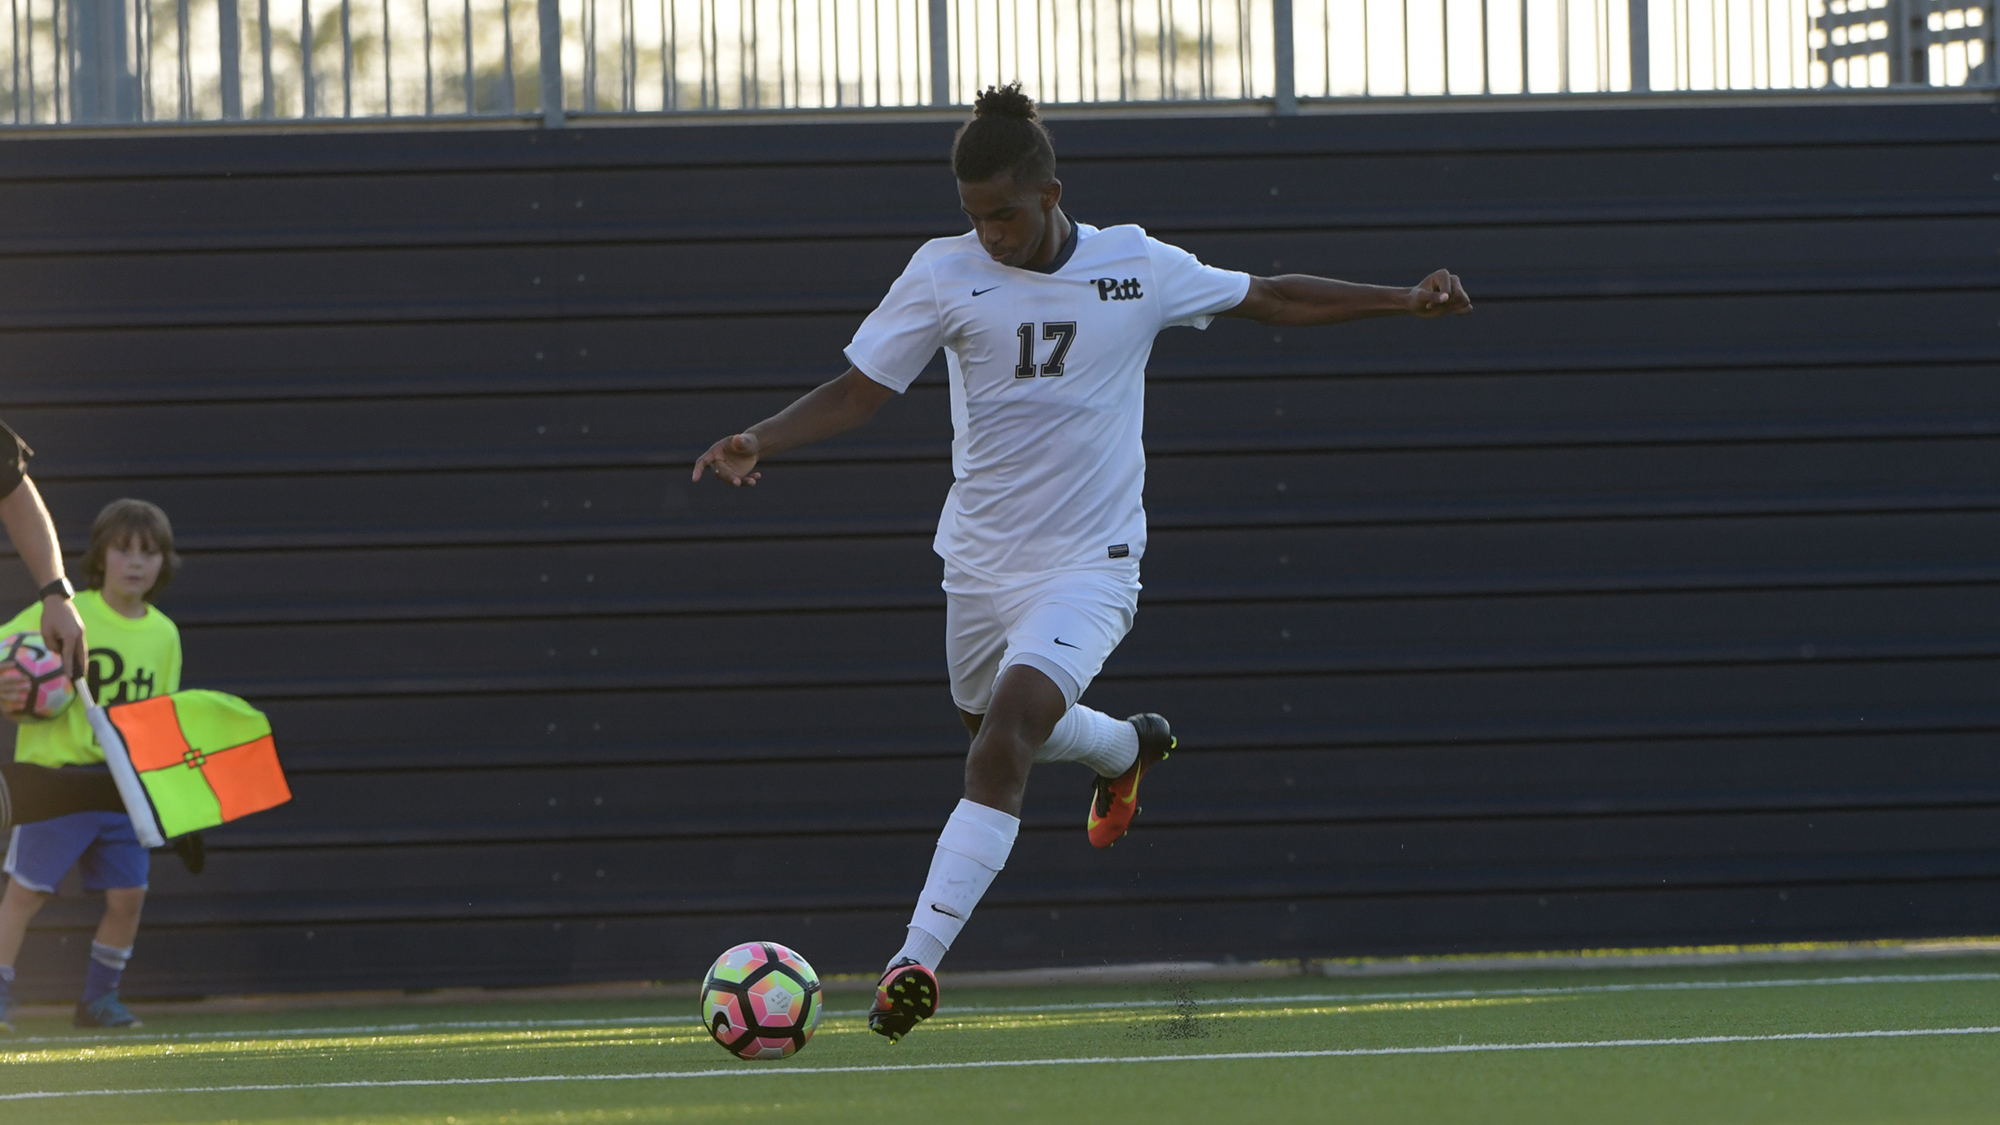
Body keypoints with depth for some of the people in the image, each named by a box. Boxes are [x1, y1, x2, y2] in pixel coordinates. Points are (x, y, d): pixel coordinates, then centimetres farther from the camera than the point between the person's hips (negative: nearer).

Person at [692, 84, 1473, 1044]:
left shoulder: (1138, 268, -6)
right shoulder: (944, 273, -6)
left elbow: (1271, 299, 9)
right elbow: (857, 392, -3)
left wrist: (1405, 301, 6)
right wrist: (756, 441, -19)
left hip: (1087, 562, -4)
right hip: (980, 559, 4)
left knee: (1004, 744, -23)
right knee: (996, 732, 22)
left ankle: (916, 962, -25)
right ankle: (1129, 748, 57)